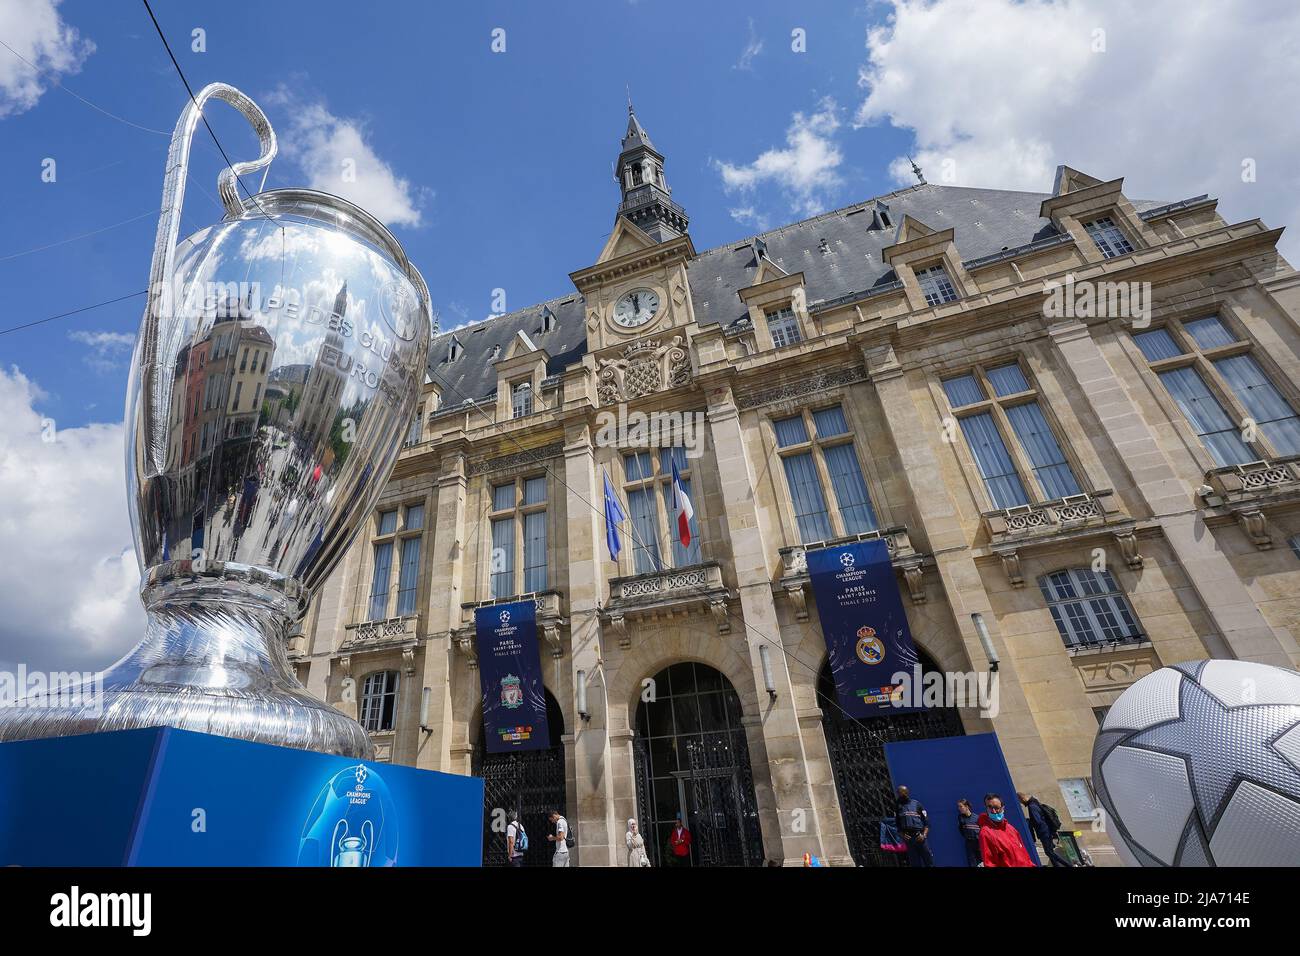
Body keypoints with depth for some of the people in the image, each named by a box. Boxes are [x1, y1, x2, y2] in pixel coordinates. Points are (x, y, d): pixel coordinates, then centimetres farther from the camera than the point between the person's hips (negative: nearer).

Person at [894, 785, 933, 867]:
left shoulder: (917, 804, 8)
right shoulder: (898, 807, 10)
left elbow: (926, 822, 6)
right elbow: (897, 825, 13)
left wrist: (924, 835, -7)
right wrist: (902, 835, -4)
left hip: (920, 836, -1)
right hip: (908, 838, 1)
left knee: (929, 861, -1)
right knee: (914, 863, 2)